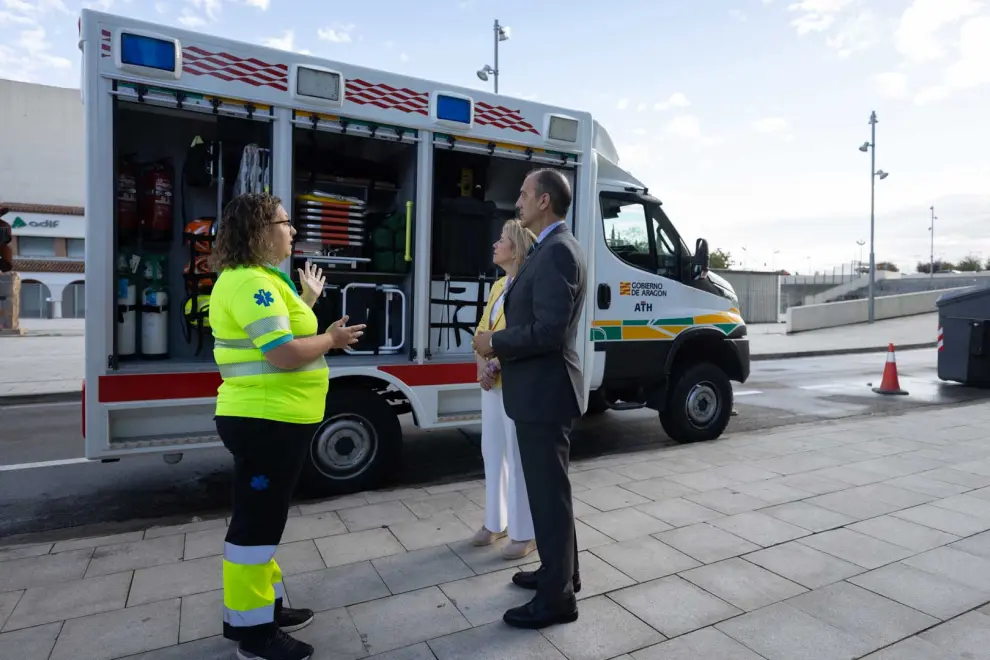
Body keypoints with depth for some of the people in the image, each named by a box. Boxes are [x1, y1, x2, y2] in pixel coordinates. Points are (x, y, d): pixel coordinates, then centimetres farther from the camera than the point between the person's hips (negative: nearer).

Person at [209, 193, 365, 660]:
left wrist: (308, 299, 22)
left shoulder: (258, 277, 15)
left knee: (265, 517, 19)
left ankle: (265, 606, 35)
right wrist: (331, 339, -11)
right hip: (266, 420, -11)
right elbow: (285, 354, -27)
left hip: (271, 418, 11)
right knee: (256, 521, 1)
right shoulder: (250, 282, -20)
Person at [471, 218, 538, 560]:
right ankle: (496, 522, 33)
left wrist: (496, 366, -19)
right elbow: (482, 332, 14)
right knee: (493, 453, 17)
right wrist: (482, 365, -2)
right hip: (491, 383, 9)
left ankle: (525, 533, 18)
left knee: (518, 459, 2)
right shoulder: (498, 286, 14)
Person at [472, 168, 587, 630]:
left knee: (549, 492, 2)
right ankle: (558, 571, 38)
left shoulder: (557, 251, -18)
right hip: (538, 390, 11)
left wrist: (495, 343, -13)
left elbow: (549, 331, -25)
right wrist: (504, 355, 9)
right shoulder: (550, 249, 15)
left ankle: (558, 597, 19)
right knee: (547, 488, 21)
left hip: (545, 393, -11)